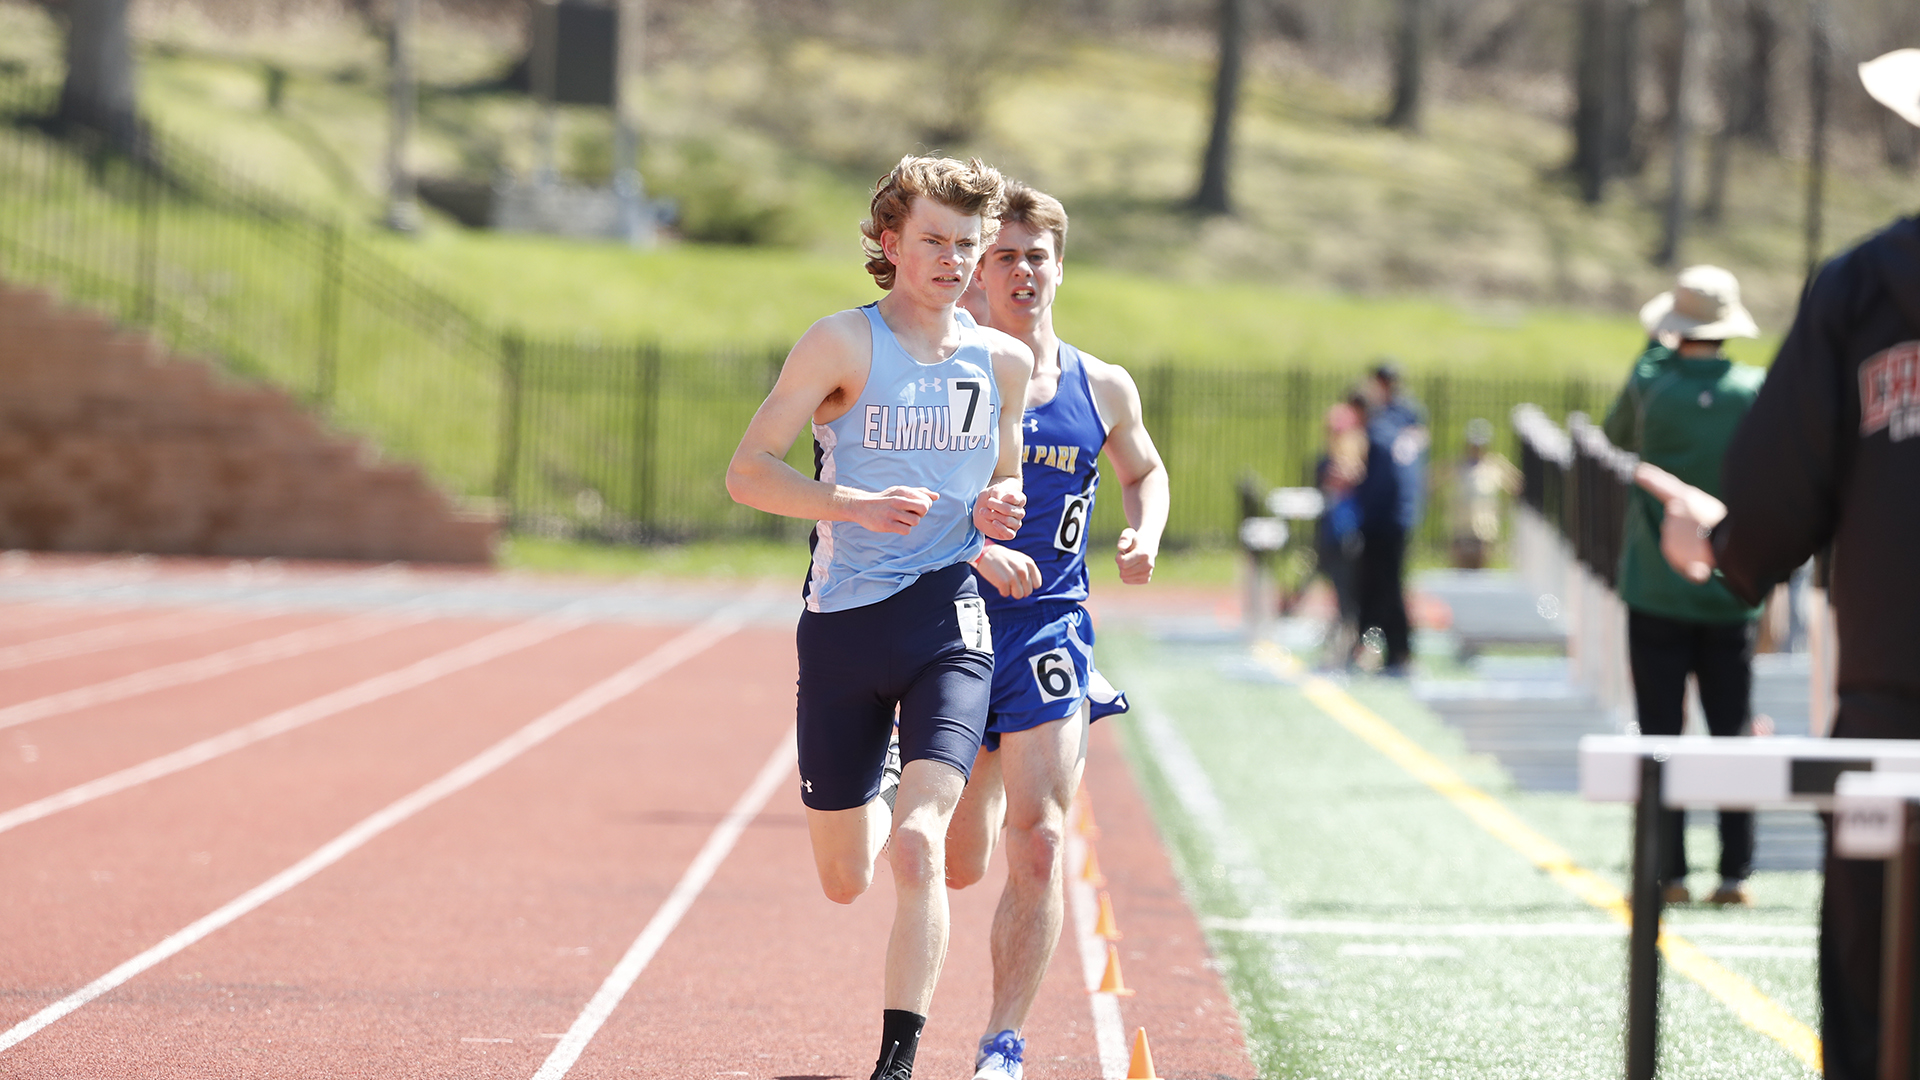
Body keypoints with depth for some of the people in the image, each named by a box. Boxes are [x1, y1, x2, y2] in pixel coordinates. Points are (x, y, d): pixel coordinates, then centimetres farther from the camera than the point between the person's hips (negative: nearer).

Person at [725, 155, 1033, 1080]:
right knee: (844, 881, 10)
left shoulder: (1004, 362, 6)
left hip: (948, 622, 1)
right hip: (843, 625, -1)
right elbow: (747, 471, -10)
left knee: (918, 848, -20)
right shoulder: (844, 344, -6)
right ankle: (887, 806, 48)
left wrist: (997, 515, -2)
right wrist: (856, 504, -25)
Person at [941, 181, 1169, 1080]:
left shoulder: (1102, 390, 5)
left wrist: (1146, 533, 4)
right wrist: (977, 550, -27)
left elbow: (1144, 469, 24)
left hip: (1049, 633, 0)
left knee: (1038, 847, -15)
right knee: (956, 866, 11)